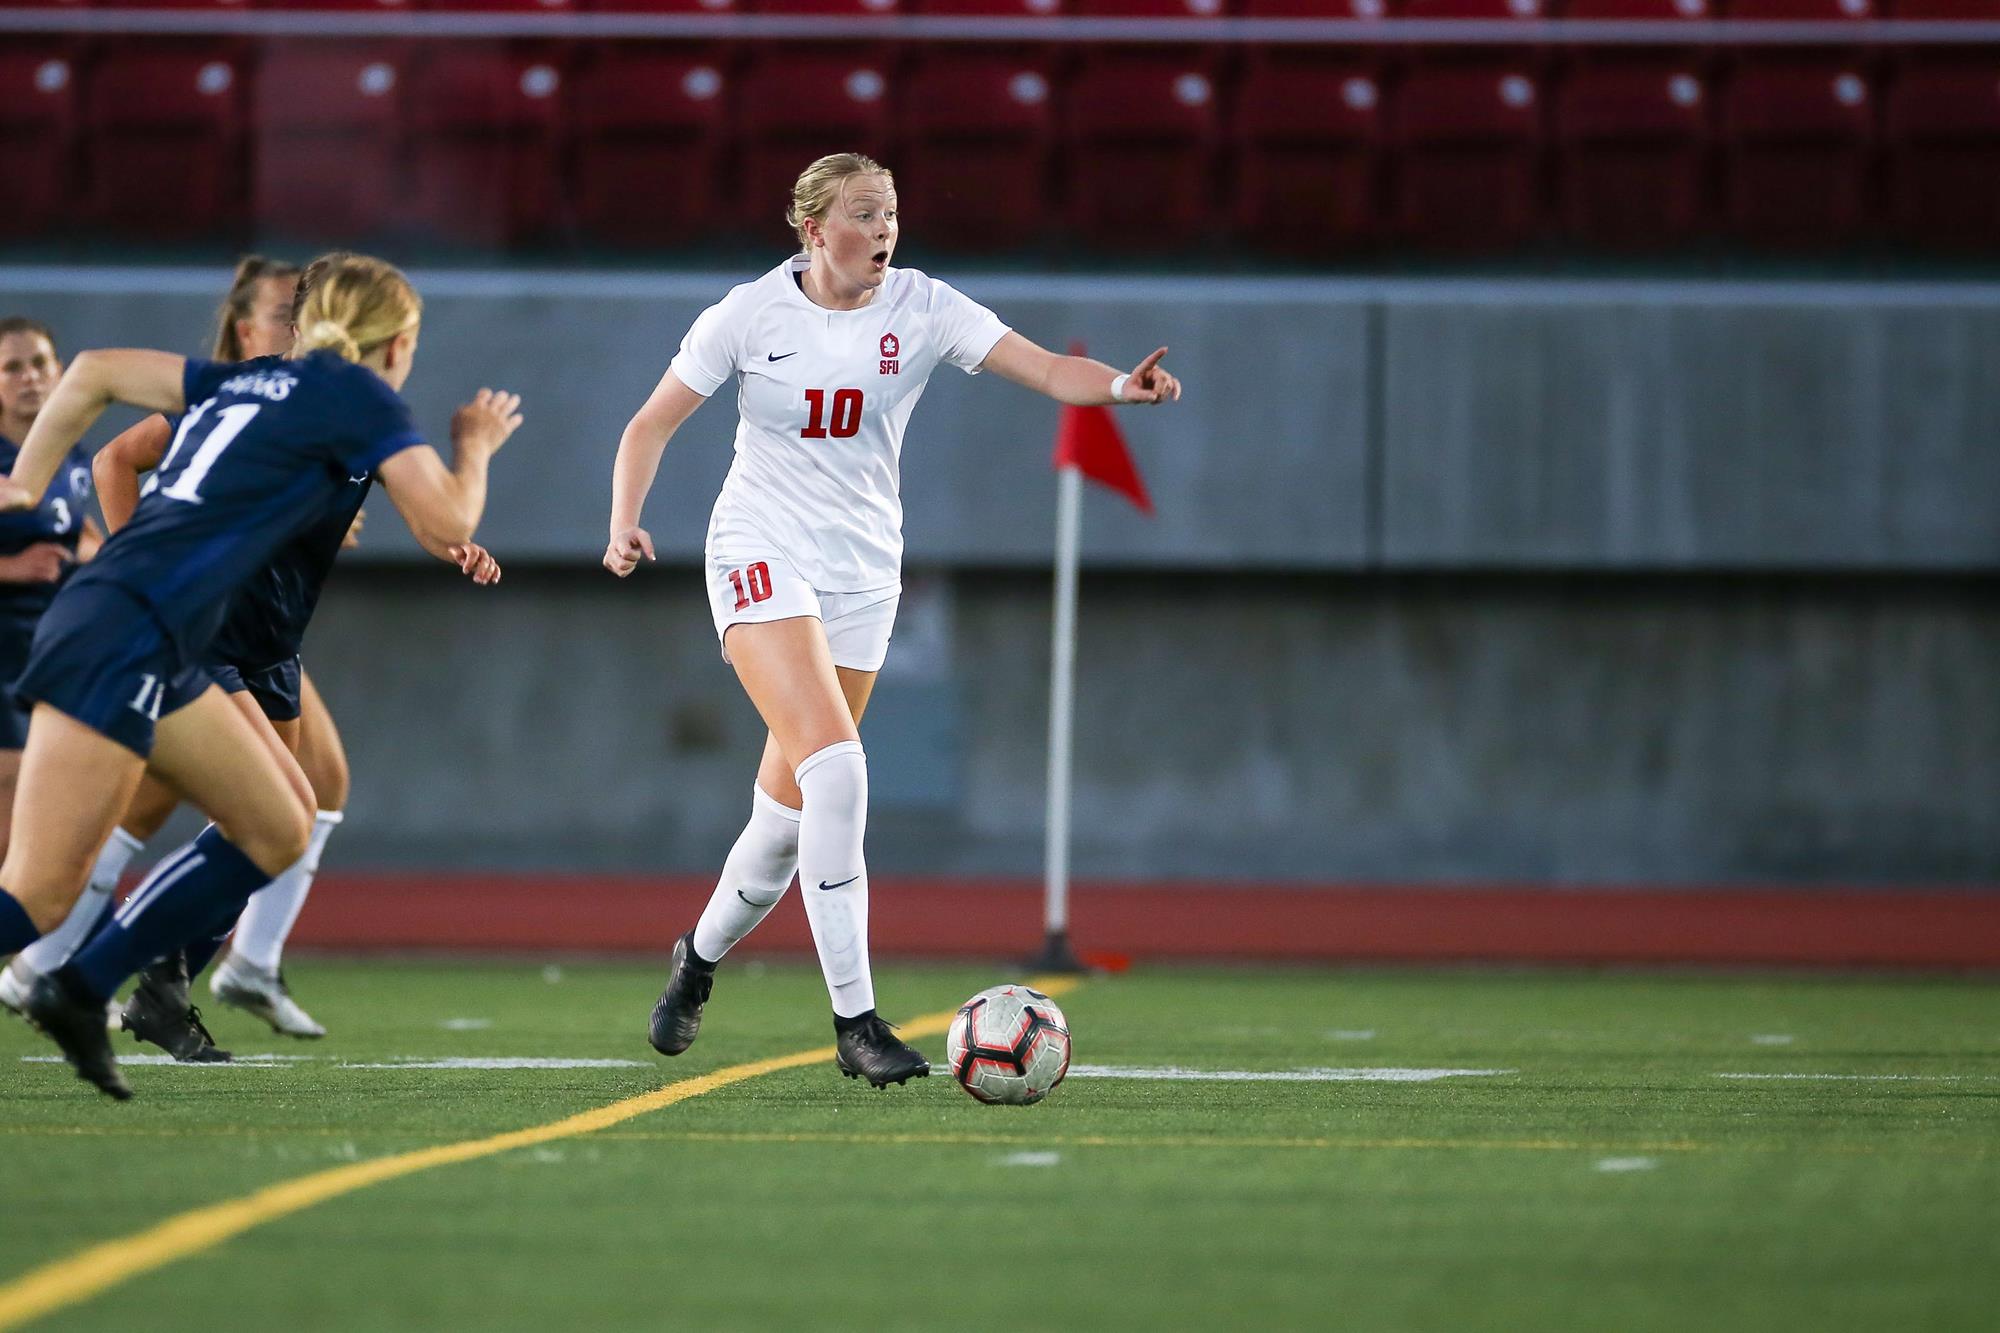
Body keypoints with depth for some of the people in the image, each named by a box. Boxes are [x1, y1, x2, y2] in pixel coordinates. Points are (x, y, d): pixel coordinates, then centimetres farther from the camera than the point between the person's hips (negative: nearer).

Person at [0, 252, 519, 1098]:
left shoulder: (250, 381, 22)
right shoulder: (360, 395, 1)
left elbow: (94, 372, 24)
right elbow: (447, 528, 1)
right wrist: (475, 447, 19)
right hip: (124, 639, -9)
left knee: (279, 828, 15)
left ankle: (80, 992, 13)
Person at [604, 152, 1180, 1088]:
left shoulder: (921, 309, -3)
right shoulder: (748, 315, -6)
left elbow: (1048, 370, -14)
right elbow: (652, 425, 3)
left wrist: (1123, 385, -34)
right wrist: (626, 523, -13)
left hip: (863, 577, 4)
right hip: (764, 560, -3)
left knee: (791, 811, 9)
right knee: (836, 767, -23)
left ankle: (700, 956, 39)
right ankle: (855, 1022, -22)